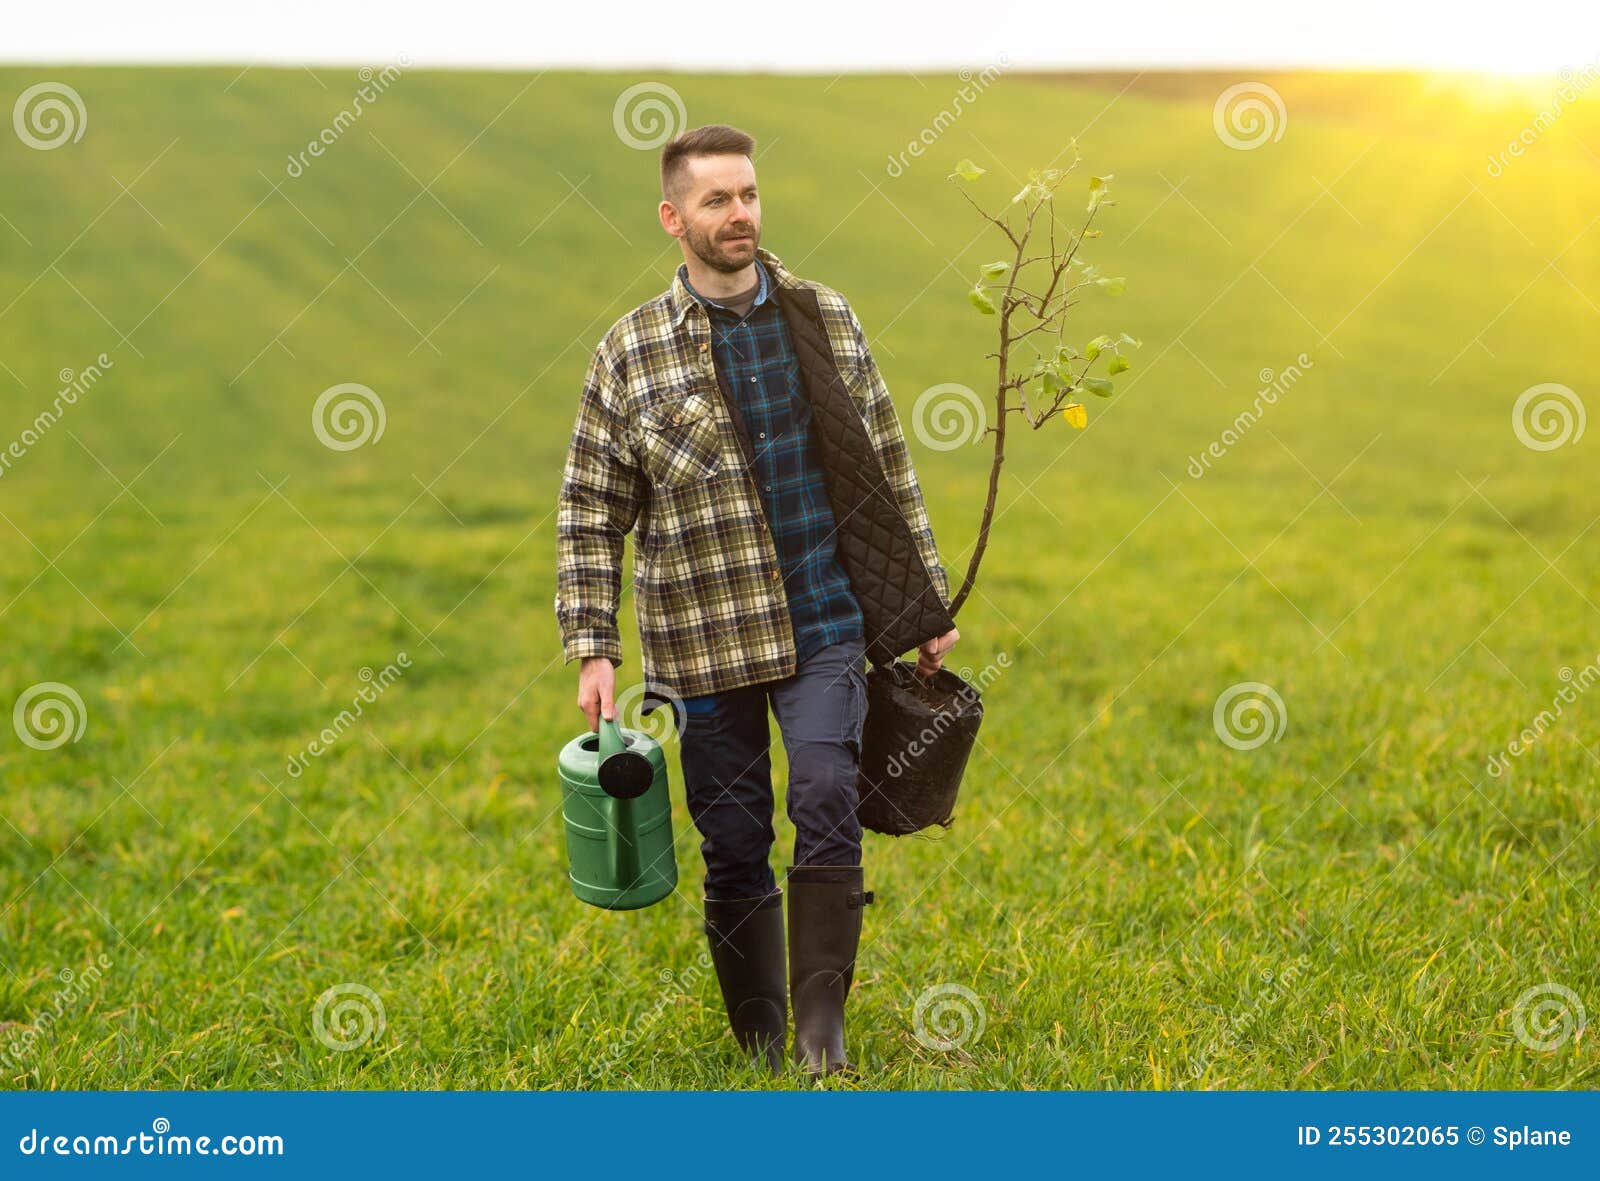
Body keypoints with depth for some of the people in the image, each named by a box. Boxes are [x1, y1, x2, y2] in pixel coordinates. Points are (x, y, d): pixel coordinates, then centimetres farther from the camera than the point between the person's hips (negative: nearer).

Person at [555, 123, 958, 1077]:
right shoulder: (630, 354, -1)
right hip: (706, 641, -1)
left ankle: (823, 1026, -7)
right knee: (734, 846, 5)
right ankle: (760, 1043, 21)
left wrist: (929, 607, 12)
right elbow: (590, 514, 2)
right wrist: (593, 650, -5)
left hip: (826, 628, 1)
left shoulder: (826, 319, 6)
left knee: (827, 802, -17)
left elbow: (890, 467, 12)